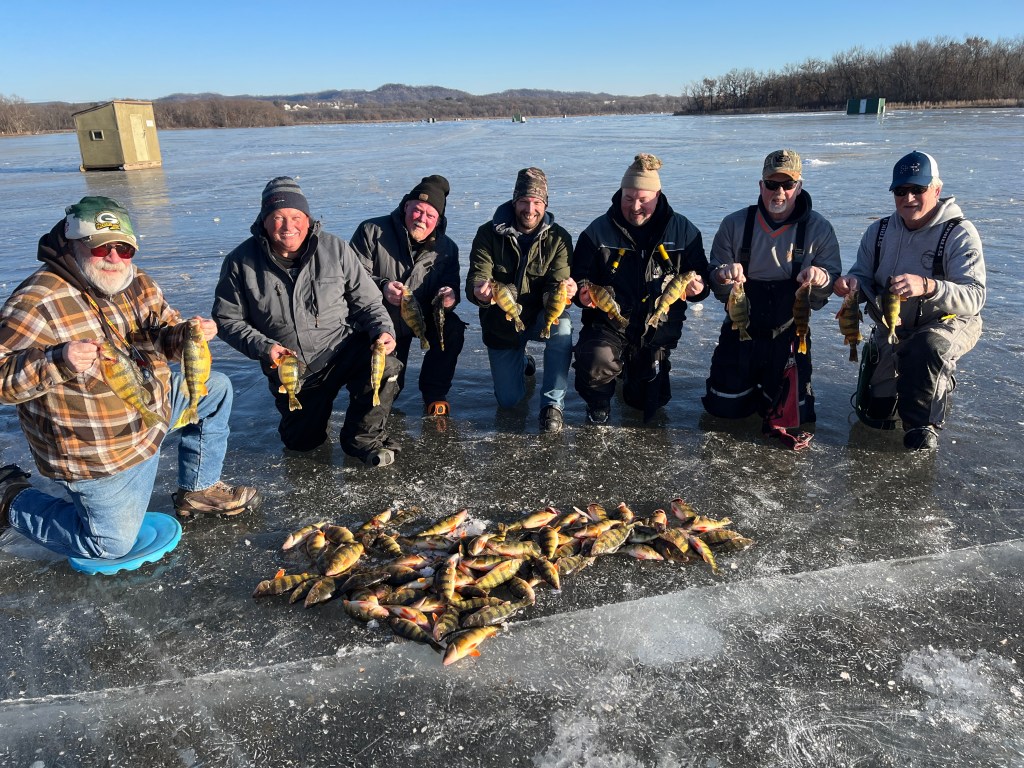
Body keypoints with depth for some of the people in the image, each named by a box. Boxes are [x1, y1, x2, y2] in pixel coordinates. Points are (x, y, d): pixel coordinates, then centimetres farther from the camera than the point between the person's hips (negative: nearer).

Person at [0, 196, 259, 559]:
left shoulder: (137, 282, -3)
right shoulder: (38, 302, -26)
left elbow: (164, 335, 4)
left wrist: (187, 334, -19)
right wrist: (58, 361, -43)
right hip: (97, 454, -7)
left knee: (215, 388, 13)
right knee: (114, 544, 3)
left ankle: (198, 490, 23)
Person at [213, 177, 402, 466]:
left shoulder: (335, 249, -9)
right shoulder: (241, 262, -9)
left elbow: (366, 301, -3)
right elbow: (227, 319, -4)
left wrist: (383, 330, -22)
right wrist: (263, 348, -20)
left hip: (343, 350, -1)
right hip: (290, 370, 1)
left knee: (383, 364, -32)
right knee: (301, 442, 10)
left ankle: (363, 439, -7)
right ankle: (318, 401, 46)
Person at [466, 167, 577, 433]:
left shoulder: (558, 238, -12)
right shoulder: (489, 234, -13)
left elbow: (555, 286, -17)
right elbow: (476, 279, -21)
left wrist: (564, 292, -43)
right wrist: (480, 292, -46)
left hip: (539, 319, 0)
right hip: (501, 325, 1)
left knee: (562, 326, -37)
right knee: (508, 400, 2)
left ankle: (552, 404, -18)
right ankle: (522, 362, 39)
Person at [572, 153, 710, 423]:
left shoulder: (683, 231, -1)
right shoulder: (599, 231, -5)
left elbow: (702, 276, 6)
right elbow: (579, 276, 1)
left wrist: (698, 287, -18)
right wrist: (584, 292, -22)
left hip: (657, 331, 2)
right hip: (609, 324, -2)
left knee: (647, 401, 12)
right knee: (597, 362, -35)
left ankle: (636, 372, 50)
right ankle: (598, 404, 1)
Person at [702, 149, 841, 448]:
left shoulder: (819, 229, -5)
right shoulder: (734, 225, -4)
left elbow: (820, 299, -4)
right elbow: (719, 291, -3)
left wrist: (821, 280, -28)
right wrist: (724, 276, -26)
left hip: (788, 336, -1)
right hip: (741, 332, 1)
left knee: (791, 415, 0)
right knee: (724, 407, 3)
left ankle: (775, 385, 33)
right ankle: (750, 382, 35)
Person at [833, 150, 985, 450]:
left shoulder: (959, 234, -20)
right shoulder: (878, 232, -4)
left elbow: (974, 297, -30)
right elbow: (863, 277, -1)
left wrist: (926, 286, -50)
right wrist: (852, 284, -28)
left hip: (950, 324, -5)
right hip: (893, 327, 5)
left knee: (925, 348, -42)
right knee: (874, 413, 7)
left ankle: (922, 424, -18)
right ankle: (939, 376, 37)